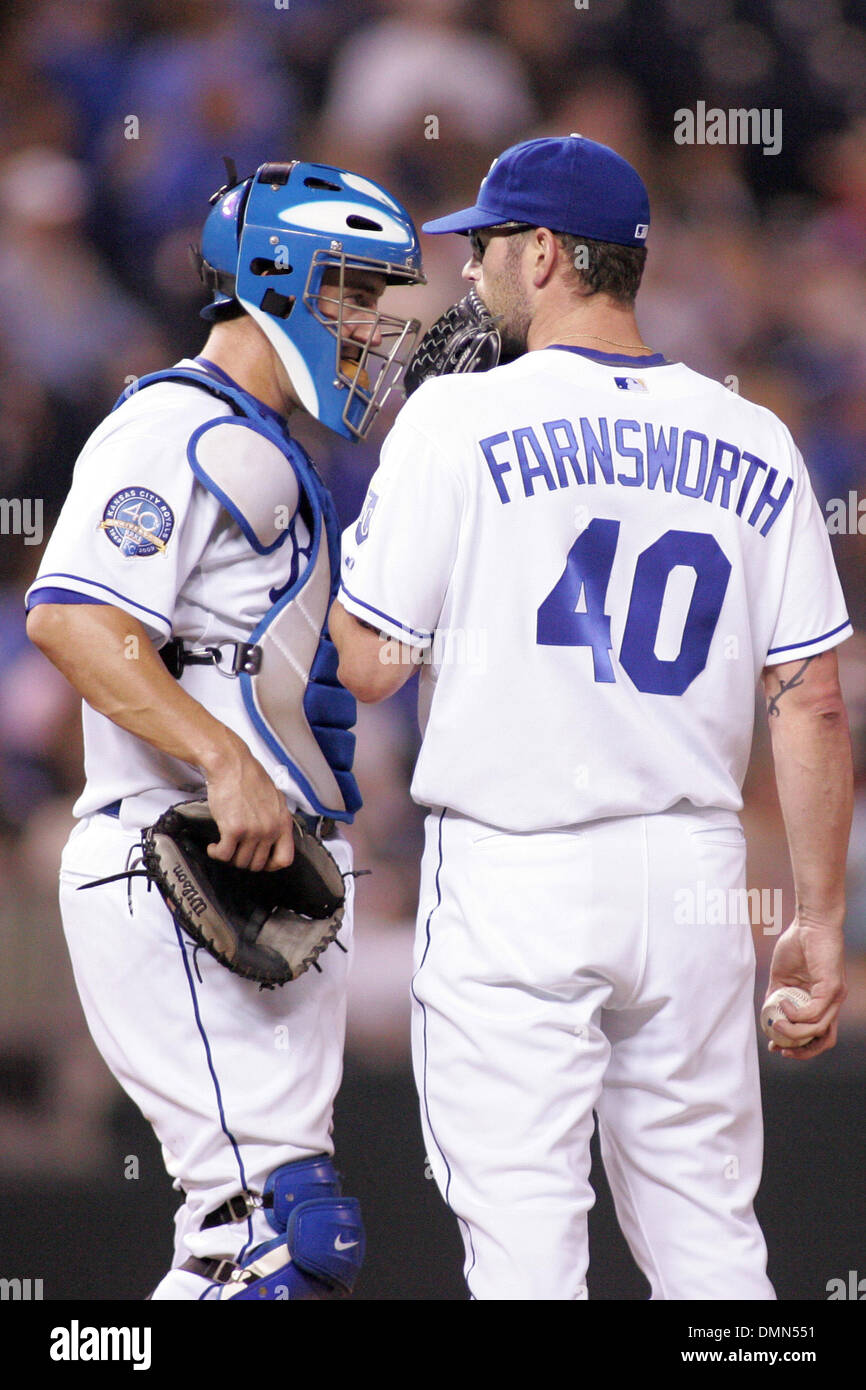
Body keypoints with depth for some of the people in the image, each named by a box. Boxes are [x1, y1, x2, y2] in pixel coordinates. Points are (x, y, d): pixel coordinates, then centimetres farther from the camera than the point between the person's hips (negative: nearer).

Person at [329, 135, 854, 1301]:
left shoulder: (459, 420, -6)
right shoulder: (753, 446, 6)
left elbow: (368, 667, -5)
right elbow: (812, 700, 4)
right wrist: (820, 921, 9)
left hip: (513, 881, -4)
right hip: (695, 879, 4)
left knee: (524, 1244, -2)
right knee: (708, 1239, 10)